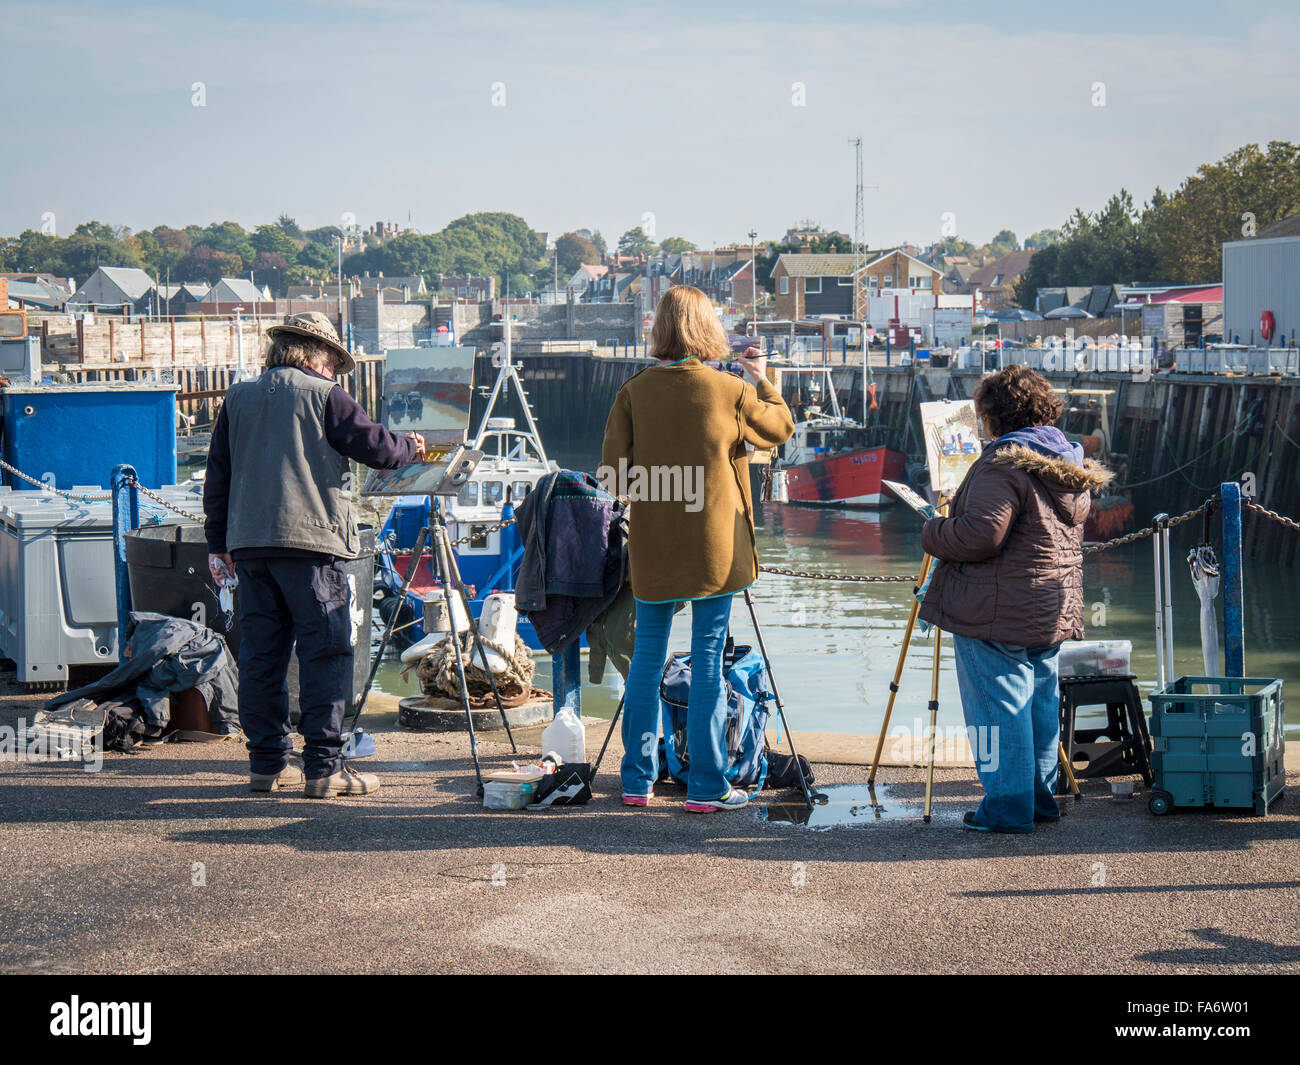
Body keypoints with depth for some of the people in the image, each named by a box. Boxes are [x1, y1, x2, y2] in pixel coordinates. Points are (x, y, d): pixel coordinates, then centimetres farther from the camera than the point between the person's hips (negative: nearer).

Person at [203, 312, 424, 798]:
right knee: (326, 652, -3)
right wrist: (411, 446, 20)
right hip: (311, 541, -6)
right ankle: (324, 766, -7)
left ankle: (267, 762, 13)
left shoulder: (238, 398, 14)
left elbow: (217, 472, 15)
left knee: (260, 653, 10)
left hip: (248, 541, 6)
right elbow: (376, 448, -2)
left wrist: (218, 542, 20)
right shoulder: (323, 395, -2)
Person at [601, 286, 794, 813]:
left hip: (652, 548, 2)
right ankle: (707, 785, 6)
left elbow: (613, 469, -4)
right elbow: (782, 428, 11)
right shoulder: (730, 390, -7)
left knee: (647, 657, 11)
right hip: (714, 547, -2)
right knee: (707, 660, 3)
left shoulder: (635, 390, -4)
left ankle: (638, 780, 17)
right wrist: (762, 380, 24)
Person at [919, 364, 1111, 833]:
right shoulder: (1070, 466, 11)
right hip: (1054, 612, 9)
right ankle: (1041, 797, 23)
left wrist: (932, 533, -9)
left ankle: (1008, 807, 0)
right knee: (1039, 702, 16)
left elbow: (980, 535, -27)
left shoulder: (1003, 464, -18)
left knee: (998, 706, -2)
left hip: (997, 614, -9)